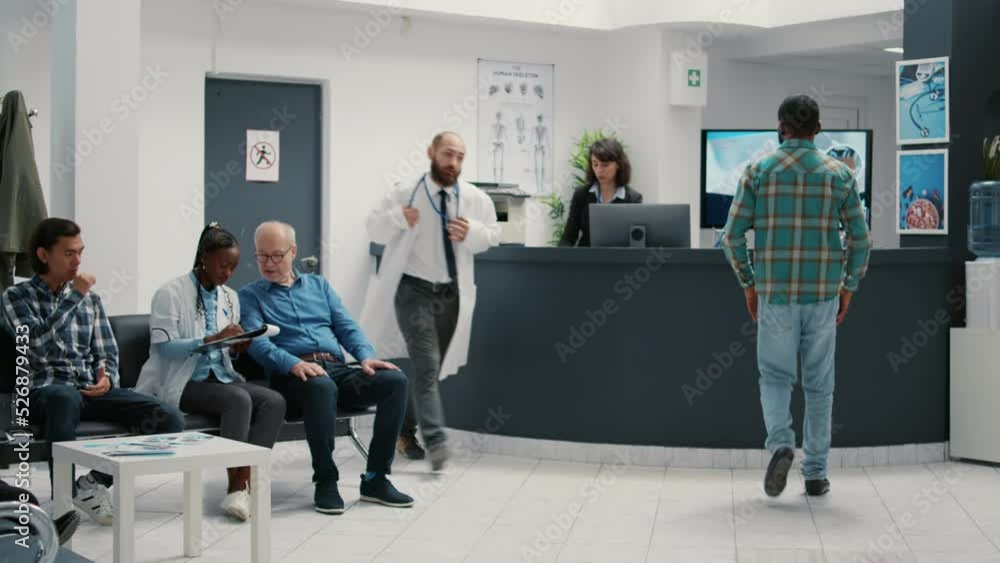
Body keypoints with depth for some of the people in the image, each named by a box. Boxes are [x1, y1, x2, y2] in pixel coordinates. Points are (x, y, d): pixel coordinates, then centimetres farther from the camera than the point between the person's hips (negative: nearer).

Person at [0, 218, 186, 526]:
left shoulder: (91, 299, 17)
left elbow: (107, 354, 14)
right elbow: (39, 345, -14)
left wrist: (106, 378, -9)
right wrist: (74, 297, -13)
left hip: (92, 390, 5)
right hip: (46, 393, -5)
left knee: (170, 418, -18)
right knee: (66, 396, -43)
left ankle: (95, 481, -6)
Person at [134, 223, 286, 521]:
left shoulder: (230, 297, 17)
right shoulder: (172, 293, -4)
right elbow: (164, 347, -14)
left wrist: (238, 346, -2)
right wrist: (212, 339, -24)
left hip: (221, 377, 6)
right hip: (183, 382, -6)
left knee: (275, 401, -21)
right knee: (239, 399, -33)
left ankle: (244, 483, -29)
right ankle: (238, 484, -29)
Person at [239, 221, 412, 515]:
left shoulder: (319, 285, 26)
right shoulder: (249, 296, 13)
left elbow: (347, 326, 16)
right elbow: (256, 342, -5)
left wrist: (366, 356, -6)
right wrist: (293, 363, -25)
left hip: (338, 369, 5)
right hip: (292, 376, -4)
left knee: (395, 380, -22)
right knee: (322, 386, -40)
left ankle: (376, 478, -18)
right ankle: (325, 482, -26)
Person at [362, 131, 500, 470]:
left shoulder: (476, 199, 2)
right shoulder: (406, 193, -4)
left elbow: (493, 236, 7)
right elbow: (374, 229, 1)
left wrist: (472, 232, -14)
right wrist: (397, 218, -19)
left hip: (452, 293, 4)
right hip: (414, 290, -4)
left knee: (430, 368, 13)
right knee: (427, 365, -16)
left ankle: (404, 430, 30)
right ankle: (436, 441, -20)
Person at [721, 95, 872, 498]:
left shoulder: (758, 171, -1)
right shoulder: (839, 173, 2)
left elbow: (732, 235, -4)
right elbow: (861, 239, 0)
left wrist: (747, 284, 9)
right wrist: (849, 288, 12)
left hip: (775, 295, -1)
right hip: (822, 295, 1)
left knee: (775, 377, 12)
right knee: (819, 385, 11)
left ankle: (780, 445, -14)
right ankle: (815, 474, 13)